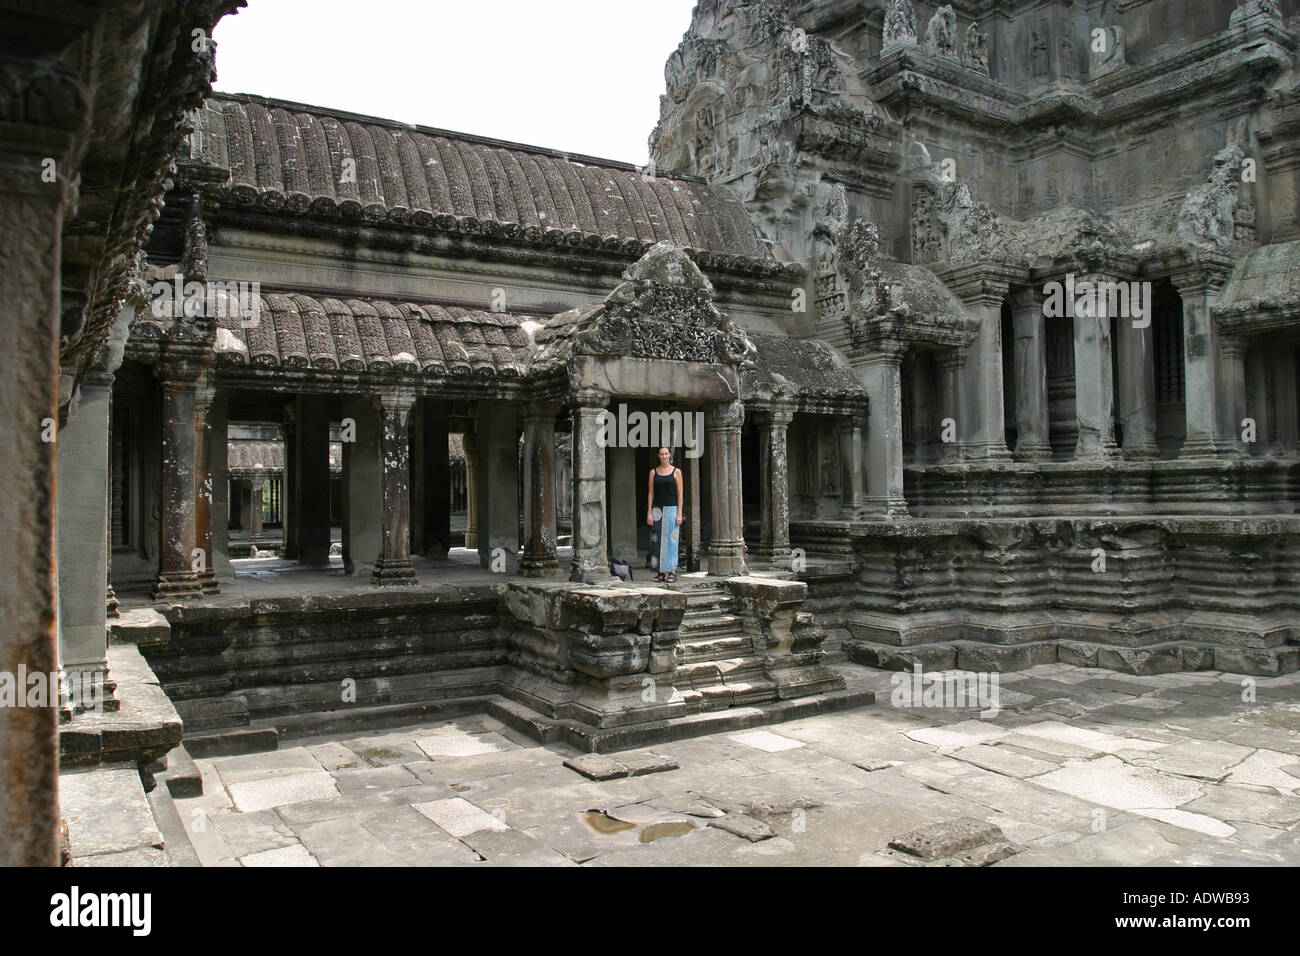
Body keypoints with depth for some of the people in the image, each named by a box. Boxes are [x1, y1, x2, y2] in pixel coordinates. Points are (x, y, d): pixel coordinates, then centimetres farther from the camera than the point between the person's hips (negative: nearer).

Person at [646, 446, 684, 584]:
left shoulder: (676, 471, 2)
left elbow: (680, 494, -1)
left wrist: (679, 513, -8)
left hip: (672, 509, -2)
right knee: (657, 541, 1)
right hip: (657, 509, 2)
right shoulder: (653, 472, 8)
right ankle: (661, 572, 7)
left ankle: (672, 572, 1)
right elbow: (650, 493, 7)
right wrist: (649, 513, -1)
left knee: (671, 541, -3)